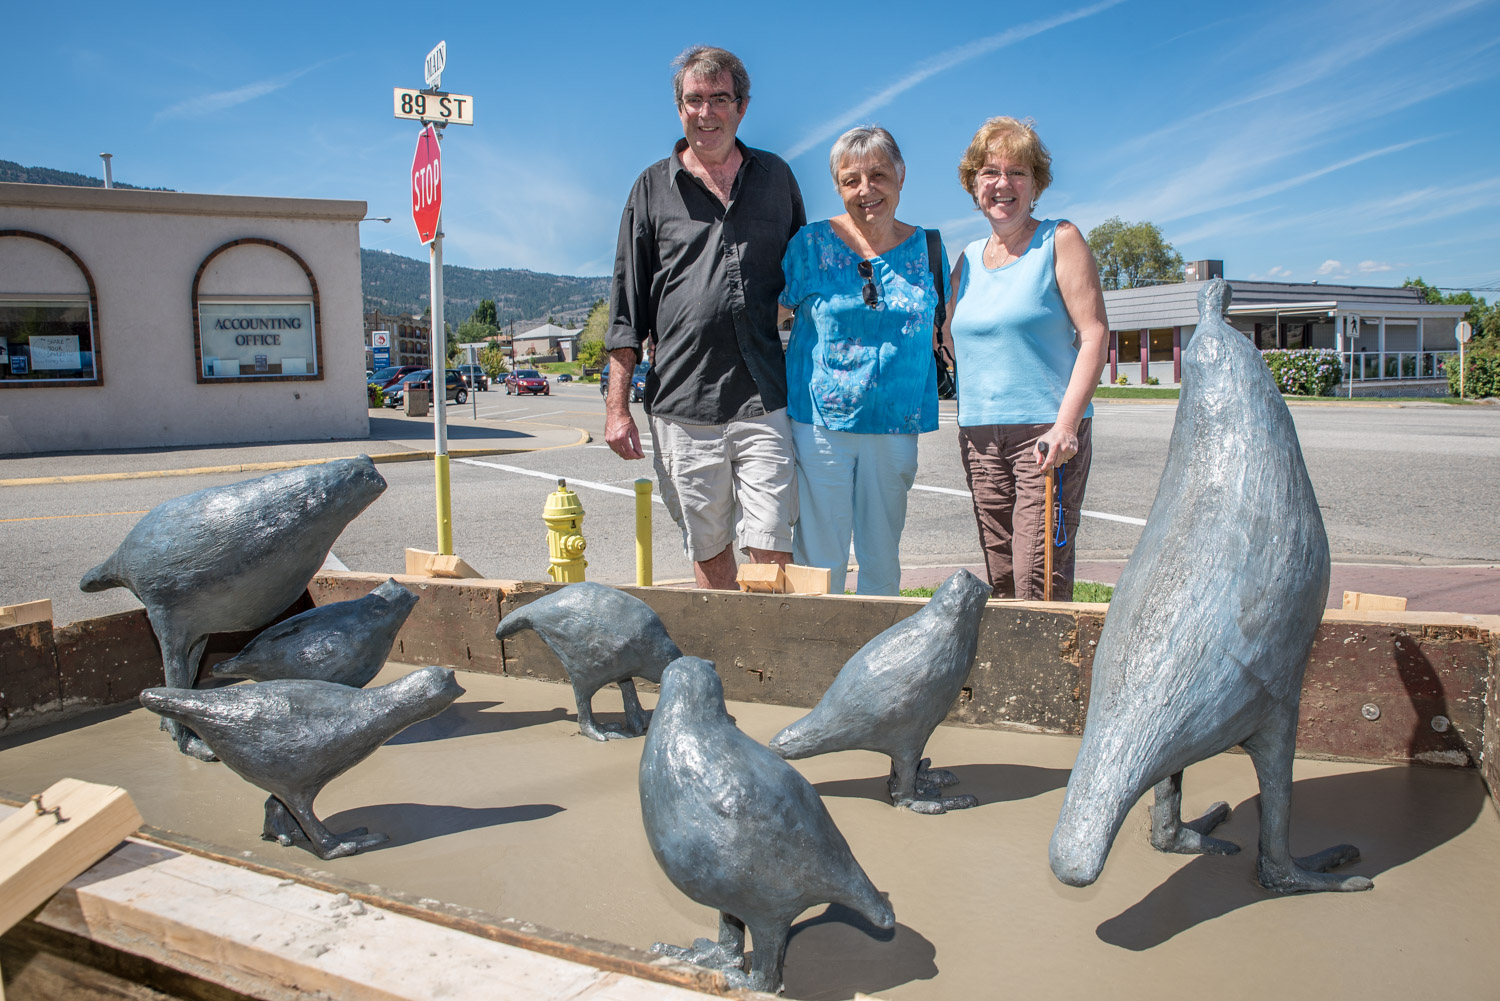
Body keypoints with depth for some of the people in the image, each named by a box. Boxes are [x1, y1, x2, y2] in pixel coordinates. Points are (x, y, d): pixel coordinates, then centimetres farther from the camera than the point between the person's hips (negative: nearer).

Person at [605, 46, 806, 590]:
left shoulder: (776, 176, 13)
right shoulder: (653, 186, 9)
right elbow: (628, 303, 8)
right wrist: (617, 406, 2)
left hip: (764, 401, 0)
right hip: (682, 404, 0)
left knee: (770, 552, -4)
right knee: (709, 550, 9)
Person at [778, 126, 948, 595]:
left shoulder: (927, 247, 7)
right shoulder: (811, 243, 0)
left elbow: (941, 331, 15)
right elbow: (773, 313, 7)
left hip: (895, 425, 2)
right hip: (820, 420, -2)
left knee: (882, 560, 11)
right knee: (821, 561, 1)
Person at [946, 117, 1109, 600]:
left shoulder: (1060, 240, 0)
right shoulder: (968, 258, 15)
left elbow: (1095, 334, -7)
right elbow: (955, 338, 24)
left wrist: (1066, 423, -16)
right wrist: (966, 421, 12)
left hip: (1047, 431, -5)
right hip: (979, 434, 5)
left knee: (1038, 581, -10)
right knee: (999, 582, 6)